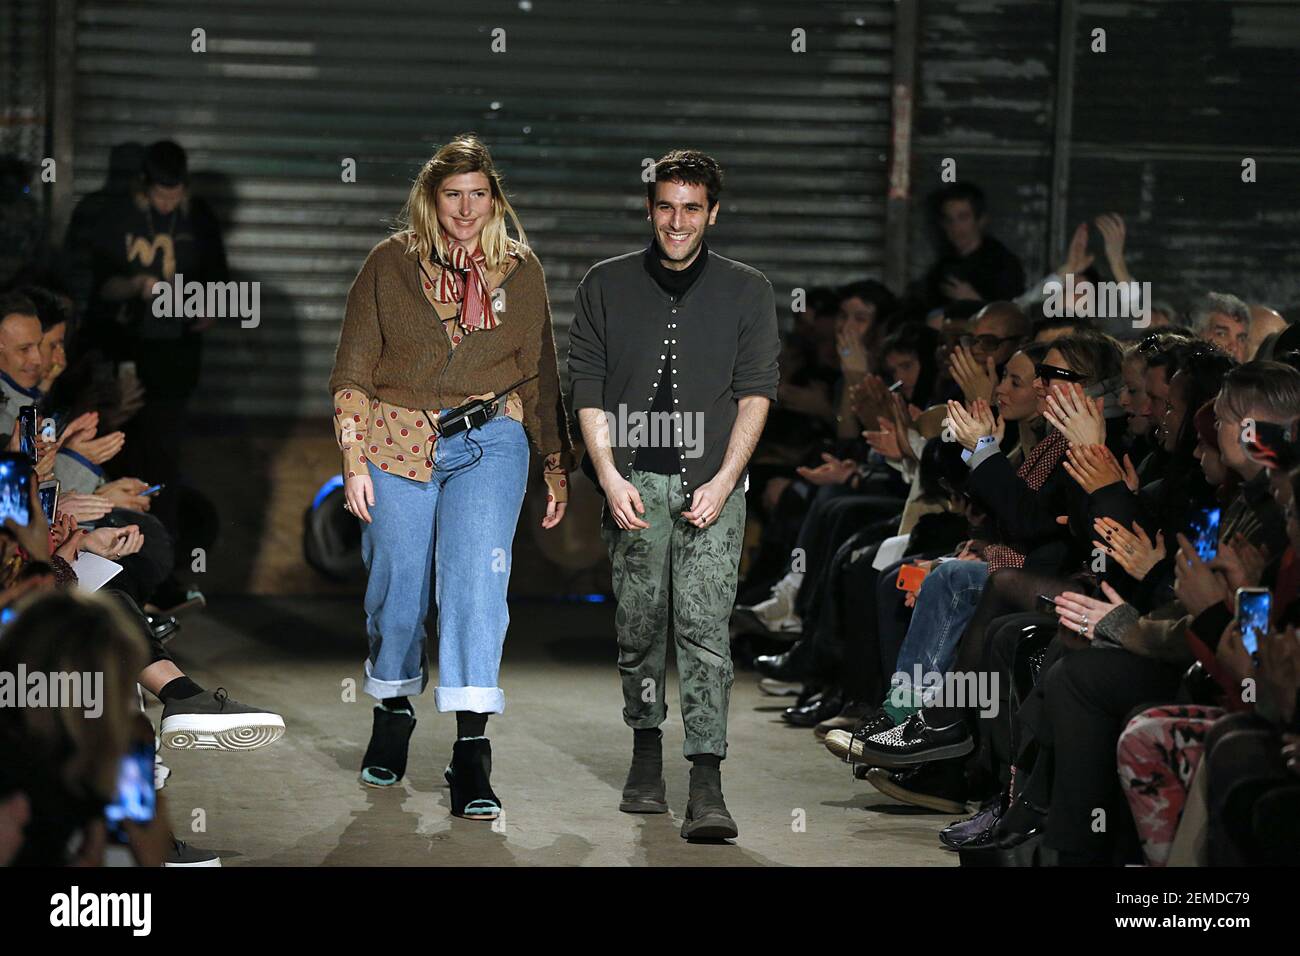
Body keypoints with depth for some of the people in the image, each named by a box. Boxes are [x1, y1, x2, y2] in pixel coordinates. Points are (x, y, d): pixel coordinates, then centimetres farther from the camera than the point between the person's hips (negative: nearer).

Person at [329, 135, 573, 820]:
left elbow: (540, 373, 14)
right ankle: (393, 712, 33)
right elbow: (352, 370, 4)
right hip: (398, 443, 1)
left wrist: (558, 465, 14)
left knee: (475, 581, -15)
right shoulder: (390, 264, 4)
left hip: (488, 442, 0)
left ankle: (471, 753, -17)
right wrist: (353, 460, -3)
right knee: (397, 588, 7)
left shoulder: (519, 269, 8)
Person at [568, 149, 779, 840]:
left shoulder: (746, 291, 8)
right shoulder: (606, 286, 9)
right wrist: (610, 477, -4)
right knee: (638, 625, 5)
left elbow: (756, 392, 3)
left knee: (704, 626, -10)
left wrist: (724, 481, -8)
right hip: (634, 482, 1)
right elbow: (587, 388, 7)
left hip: (710, 481, -1)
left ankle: (706, 783, -14)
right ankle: (645, 750, 22)